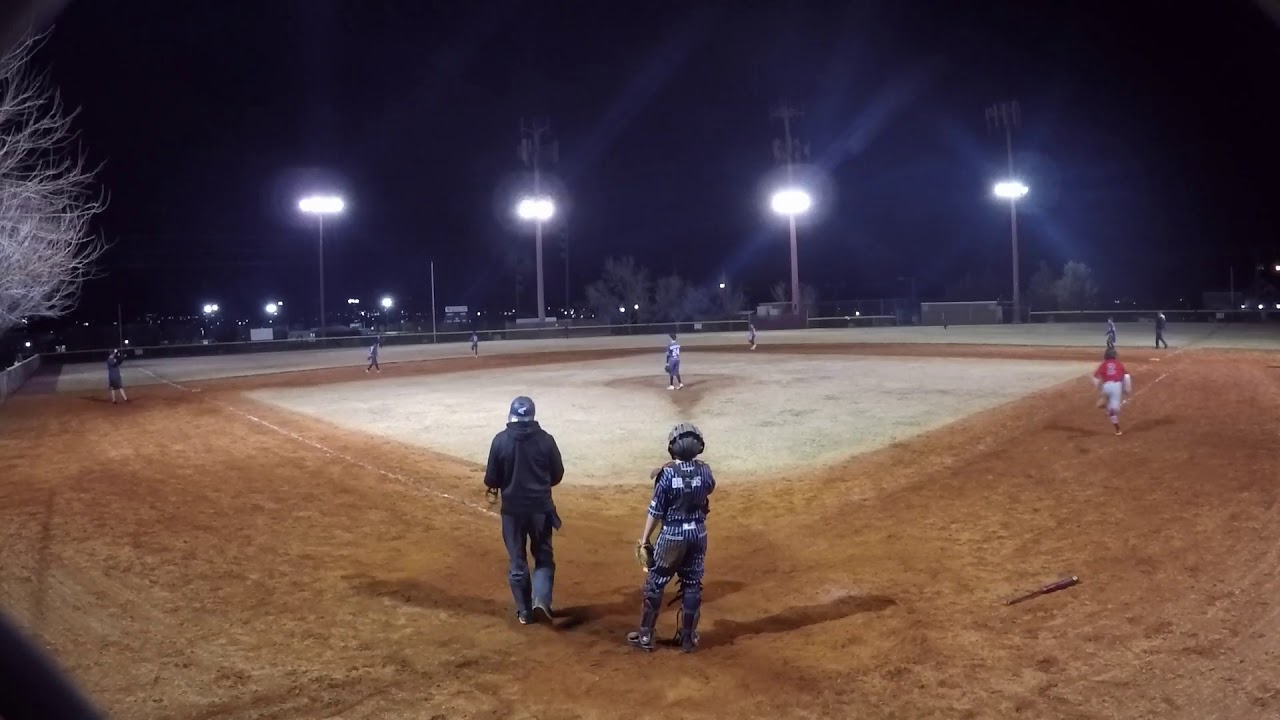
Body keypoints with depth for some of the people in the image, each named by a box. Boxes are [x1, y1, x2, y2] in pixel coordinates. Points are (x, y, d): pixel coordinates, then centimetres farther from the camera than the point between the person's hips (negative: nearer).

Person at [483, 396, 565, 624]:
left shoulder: (501, 440, -8)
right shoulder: (545, 439, -6)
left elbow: (491, 479, -5)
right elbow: (557, 474, 2)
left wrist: (495, 487, 19)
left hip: (513, 508, 0)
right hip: (540, 507, 0)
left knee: (517, 560, 12)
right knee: (543, 555, 16)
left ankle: (524, 611, 18)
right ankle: (541, 599, -1)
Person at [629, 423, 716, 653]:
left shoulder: (667, 473, -16)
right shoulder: (705, 471, -5)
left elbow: (655, 511, -11)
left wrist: (644, 539, -1)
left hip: (673, 534, -3)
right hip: (698, 533, 4)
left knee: (655, 584, 9)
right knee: (692, 585, 13)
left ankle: (645, 635, 15)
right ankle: (688, 637, 21)